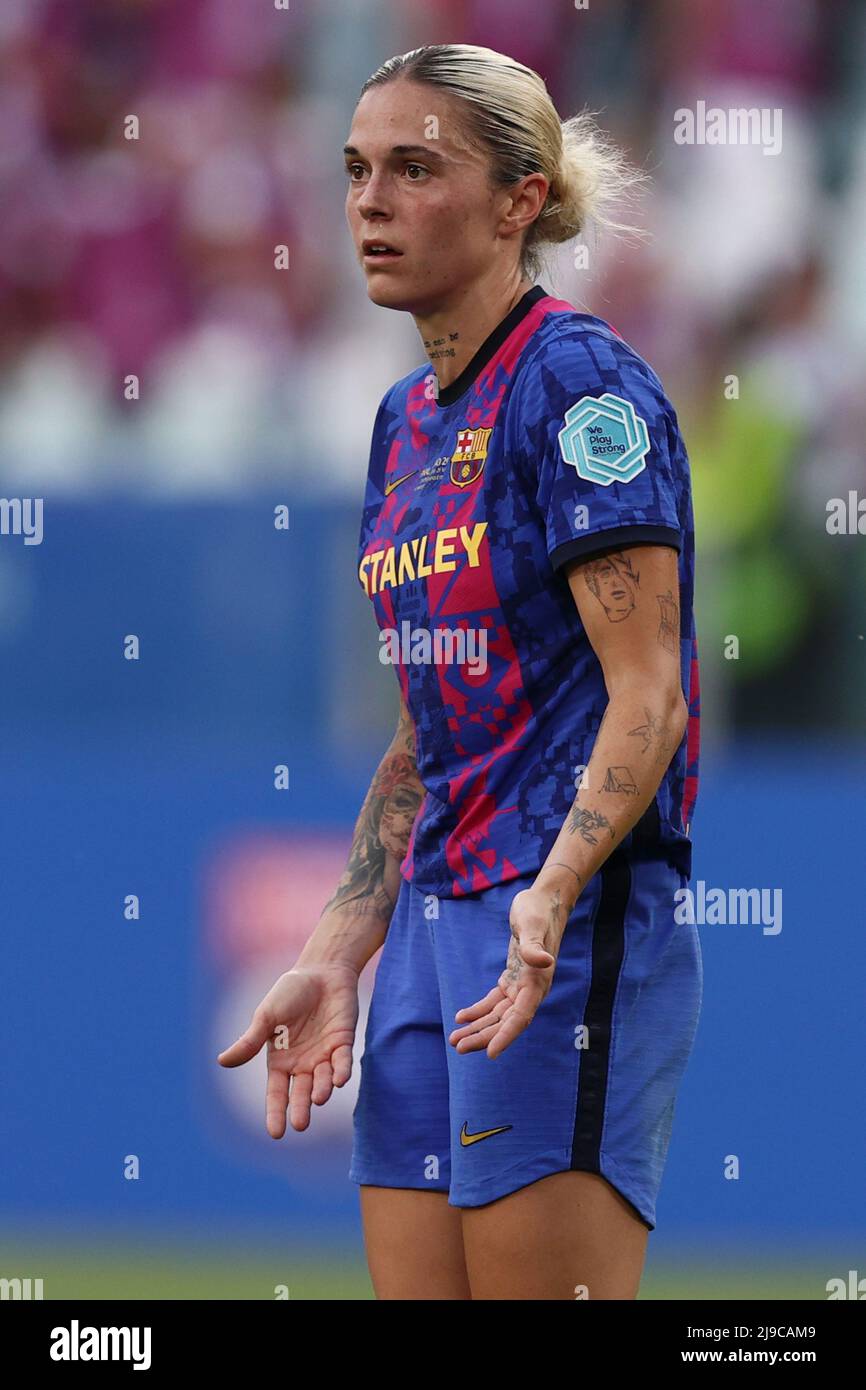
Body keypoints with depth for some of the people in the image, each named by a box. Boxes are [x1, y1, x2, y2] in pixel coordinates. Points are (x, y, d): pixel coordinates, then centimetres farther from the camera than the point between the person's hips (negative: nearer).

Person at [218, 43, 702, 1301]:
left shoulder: (580, 382, -10)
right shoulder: (408, 417, 16)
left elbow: (647, 698, -16)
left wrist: (551, 895, -30)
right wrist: (336, 961, 14)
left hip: (576, 932, -8)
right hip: (434, 921, 8)